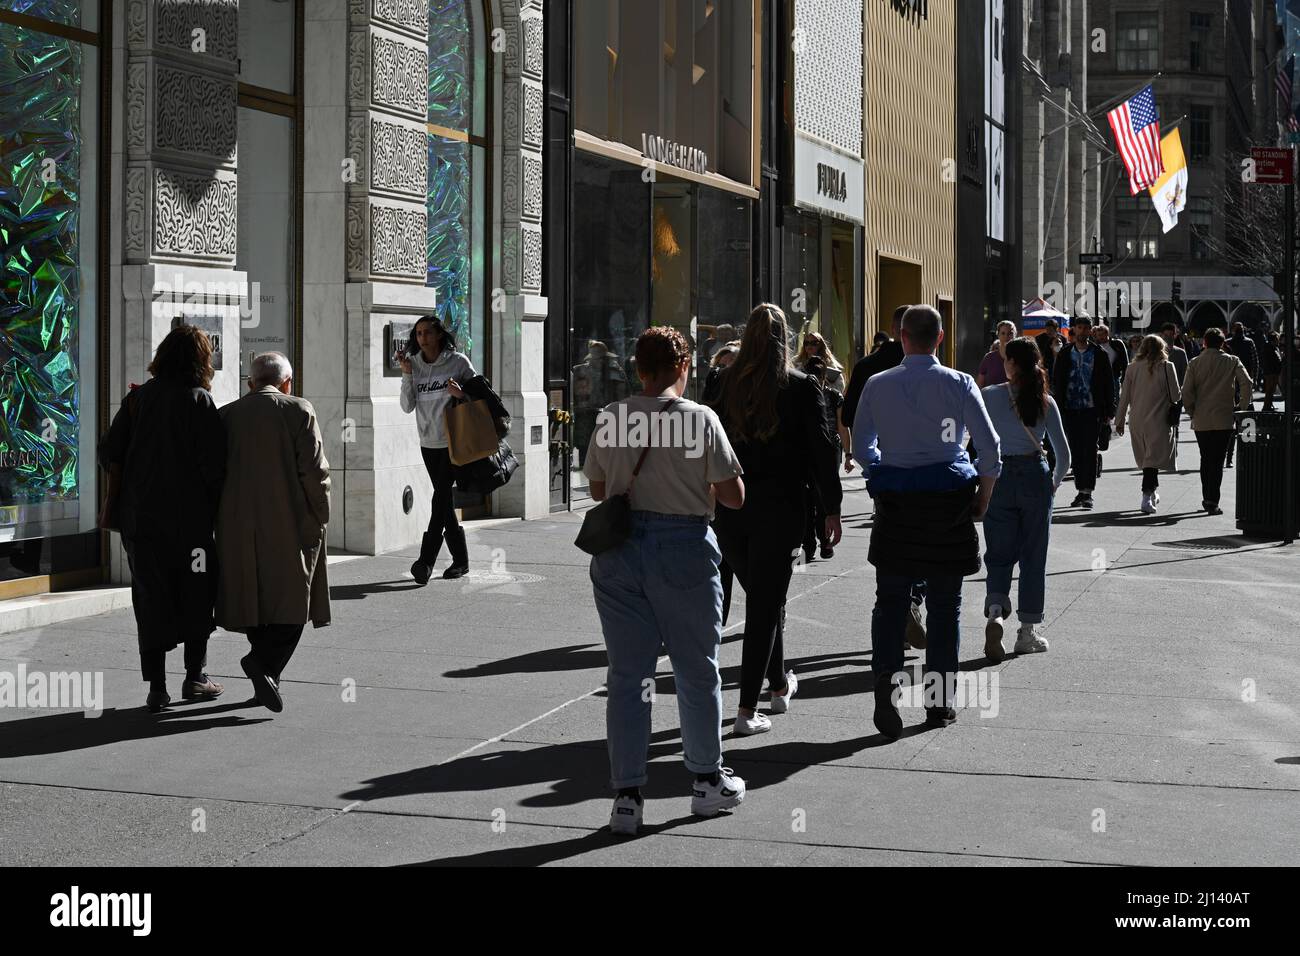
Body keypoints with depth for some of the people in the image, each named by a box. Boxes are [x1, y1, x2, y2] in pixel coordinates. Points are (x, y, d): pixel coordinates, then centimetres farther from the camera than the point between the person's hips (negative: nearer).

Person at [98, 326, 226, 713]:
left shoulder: (138, 397, 5)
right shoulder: (199, 401, -8)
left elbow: (111, 454, 5)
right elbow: (213, 466, -14)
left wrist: (114, 501, 15)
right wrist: (215, 507, -1)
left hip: (140, 517, 4)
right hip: (189, 517, -3)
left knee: (150, 598, 7)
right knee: (196, 595, 12)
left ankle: (156, 687, 6)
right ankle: (194, 678, 17)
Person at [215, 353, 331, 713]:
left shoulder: (227, 415, 7)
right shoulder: (299, 411, -3)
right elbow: (315, 470, -8)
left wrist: (222, 523, 17)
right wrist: (319, 520, -1)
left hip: (240, 528, 4)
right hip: (290, 524, -4)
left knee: (254, 600, 13)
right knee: (292, 601, 1)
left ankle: (264, 675, 16)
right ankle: (264, 661, -18)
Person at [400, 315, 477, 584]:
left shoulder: (458, 361, -5)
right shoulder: (413, 363, 6)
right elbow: (407, 406, 3)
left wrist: (462, 394, -19)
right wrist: (407, 376, -8)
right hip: (428, 442, 5)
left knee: (441, 497, -12)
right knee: (444, 499, 9)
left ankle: (426, 561, -16)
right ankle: (460, 559, 18)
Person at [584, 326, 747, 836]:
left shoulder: (611, 417, 2)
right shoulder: (700, 418, -8)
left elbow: (598, 488, 12)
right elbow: (733, 495, -6)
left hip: (619, 551, 3)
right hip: (683, 549, -3)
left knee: (626, 675, 7)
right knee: (697, 671, 12)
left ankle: (626, 795, 7)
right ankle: (707, 781, 24)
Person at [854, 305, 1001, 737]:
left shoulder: (877, 385, 0)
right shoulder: (959, 384, -4)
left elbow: (861, 449, 7)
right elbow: (990, 447, -5)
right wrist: (983, 495, 8)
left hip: (896, 503, 1)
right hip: (949, 500, -1)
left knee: (890, 601, 6)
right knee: (944, 604, 8)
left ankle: (885, 690, -9)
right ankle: (939, 702, 14)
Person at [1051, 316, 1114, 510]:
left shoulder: (1099, 355, 2)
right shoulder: (1064, 355, 7)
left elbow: (1109, 385, 4)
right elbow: (1057, 383, 8)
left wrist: (1108, 412, -1)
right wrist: (1058, 410, 0)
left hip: (1092, 409, -2)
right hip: (1071, 410, 2)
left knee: (1089, 450, -6)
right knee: (1076, 452, 6)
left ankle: (1087, 492, -4)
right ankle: (1081, 491, 16)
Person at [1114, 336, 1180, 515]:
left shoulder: (1134, 368, 2)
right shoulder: (1166, 367, -7)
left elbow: (1124, 396, 5)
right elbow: (1176, 396, -5)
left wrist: (1120, 420, 12)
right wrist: (1183, 392, 18)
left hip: (1136, 421, 4)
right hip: (1158, 420, -4)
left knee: (1145, 458, 17)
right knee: (1153, 459, -4)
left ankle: (1153, 493, 30)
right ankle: (1147, 497, -15)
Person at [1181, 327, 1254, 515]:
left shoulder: (1195, 363, 3)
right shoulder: (1232, 362, 1)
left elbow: (1186, 392, -4)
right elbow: (1246, 382, -12)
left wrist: (1192, 411, 8)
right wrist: (1242, 408, -2)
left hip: (1201, 420, 2)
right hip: (1224, 419, -2)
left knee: (1206, 459, 15)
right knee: (1217, 460, -1)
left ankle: (1207, 498, 21)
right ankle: (1212, 500, -11)